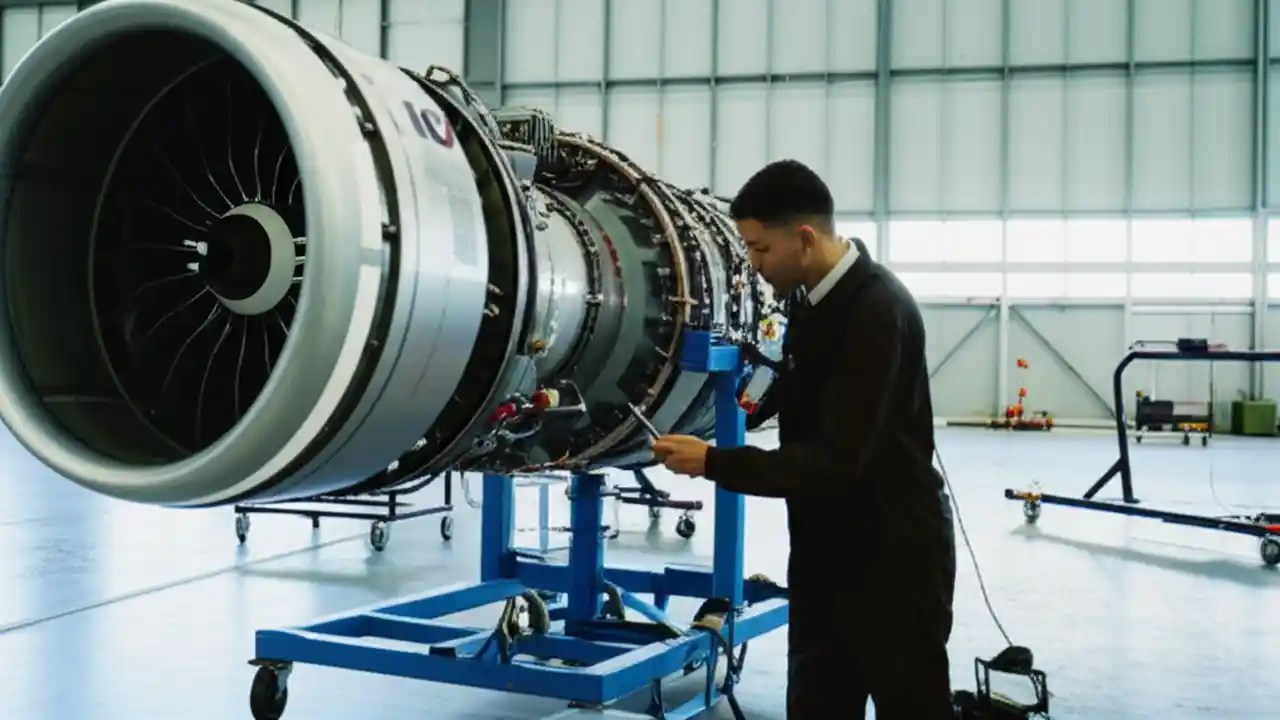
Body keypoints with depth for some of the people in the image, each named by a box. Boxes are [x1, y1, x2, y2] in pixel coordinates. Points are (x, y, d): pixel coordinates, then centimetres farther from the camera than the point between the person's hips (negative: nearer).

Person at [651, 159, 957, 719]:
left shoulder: (877, 313, -24)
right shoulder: (811, 295, 3)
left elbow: (836, 461, -28)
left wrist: (713, 463, -24)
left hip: (893, 557, -9)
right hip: (826, 550, 9)